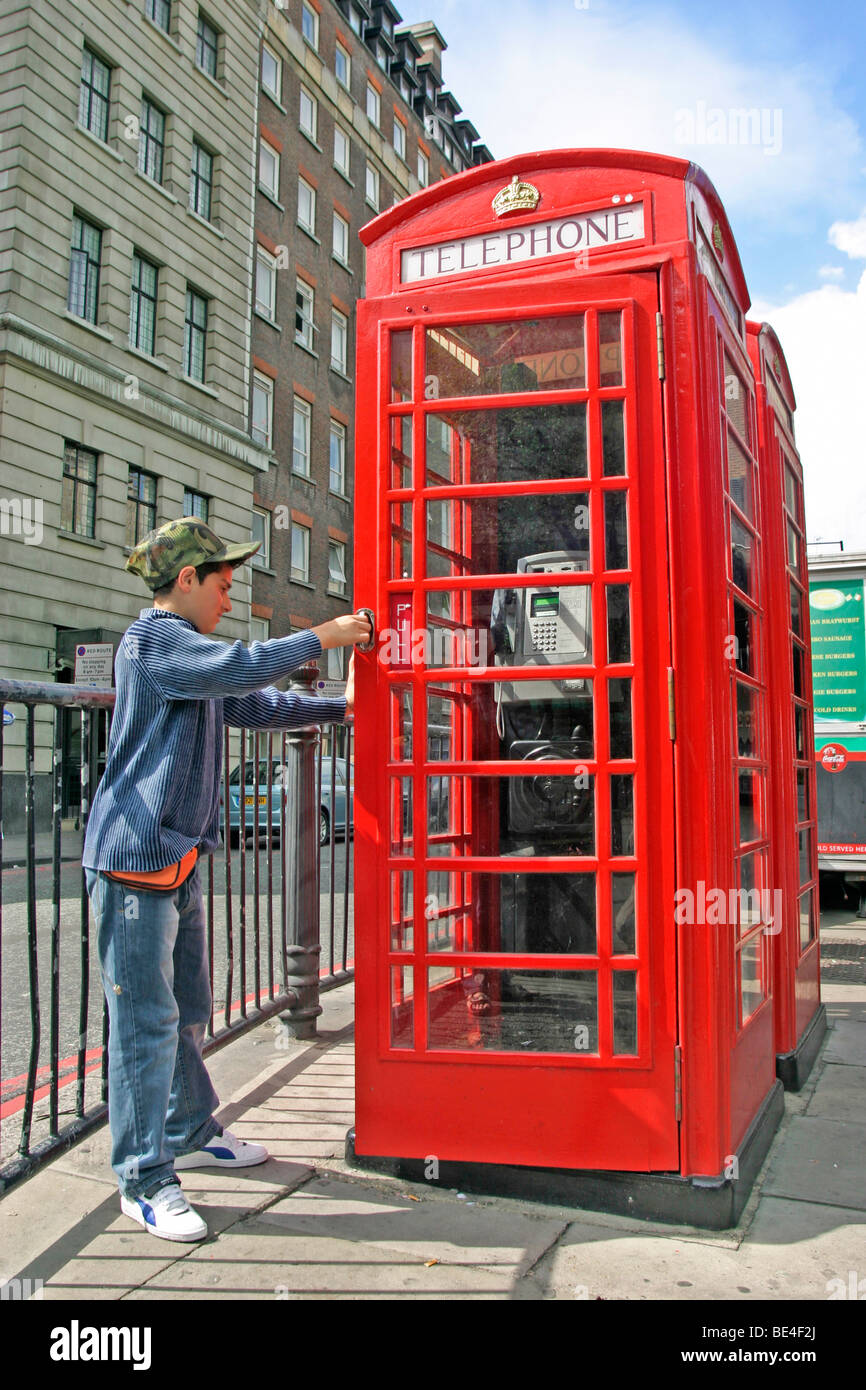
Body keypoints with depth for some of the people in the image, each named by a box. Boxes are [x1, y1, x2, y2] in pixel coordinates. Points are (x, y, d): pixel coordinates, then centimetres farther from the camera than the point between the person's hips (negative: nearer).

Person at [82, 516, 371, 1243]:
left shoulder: (184, 650, 20)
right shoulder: (154, 639, -13)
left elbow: (256, 706, 27)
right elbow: (246, 669, -25)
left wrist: (341, 706, 25)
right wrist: (324, 636, -13)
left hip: (177, 855, 10)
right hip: (135, 854, -10)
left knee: (188, 1009, 18)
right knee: (146, 1018, -5)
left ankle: (190, 1133, 33)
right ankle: (145, 1179, 5)